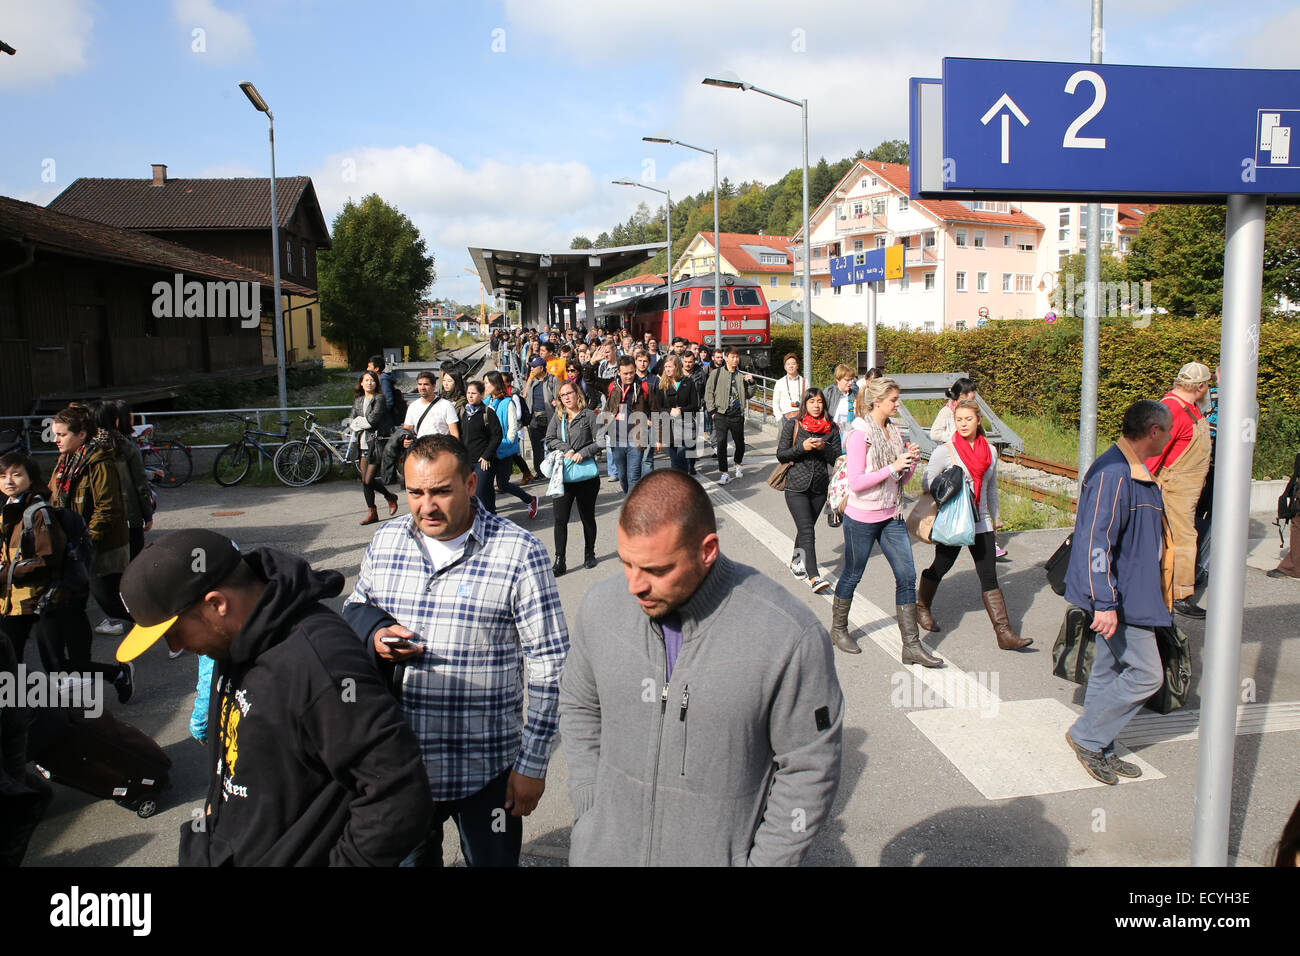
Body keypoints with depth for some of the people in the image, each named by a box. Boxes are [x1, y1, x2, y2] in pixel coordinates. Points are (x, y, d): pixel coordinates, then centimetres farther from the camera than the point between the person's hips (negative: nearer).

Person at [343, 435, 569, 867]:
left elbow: (548, 665, -11)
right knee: (405, 858, 23)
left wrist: (533, 764, -11)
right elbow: (354, 607, 19)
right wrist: (374, 632, -6)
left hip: (485, 768, -4)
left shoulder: (519, 553, -14)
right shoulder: (384, 542, 1)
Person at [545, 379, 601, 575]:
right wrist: (566, 449, -11)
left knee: (587, 517, 11)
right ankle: (559, 561, 1)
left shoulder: (589, 415, -1)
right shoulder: (557, 416, 10)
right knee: (560, 519, -3)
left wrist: (583, 453, -15)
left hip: (586, 474, -2)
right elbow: (549, 440, 5)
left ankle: (589, 554, 29)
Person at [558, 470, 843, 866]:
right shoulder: (601, 606, -10)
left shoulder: (790, 636, -22)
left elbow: (808, 770, -12)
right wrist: (590, 808, 3)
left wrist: (764, 860, -9)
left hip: (722, 854, -3)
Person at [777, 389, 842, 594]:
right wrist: (802, 447, -17)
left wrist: (824, 447, -15)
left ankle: (796, 562, 39)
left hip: (819, 487, 4)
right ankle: (814, 577, -20)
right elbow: (781, 454, -3)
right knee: (807, 531, -14)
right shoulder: (793, 425, -2)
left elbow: (837, 459, 3)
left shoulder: (831, 428, 4)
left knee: (806, 528, 15)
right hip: (796, 486, -3)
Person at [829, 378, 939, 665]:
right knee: (852, 575, 10)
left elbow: (902, 479, 13)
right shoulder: (860, 434, -15)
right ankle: (838, 628, 32)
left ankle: (912, 645, 7)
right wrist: (892, 467, -23)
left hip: (891, 516, 7)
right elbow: (855, 482, -21)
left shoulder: (893, 431, 7)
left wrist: (911, 462, -7)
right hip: (862, 517, -7)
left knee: (907, 576, 1)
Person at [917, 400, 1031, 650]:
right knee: (940, 568, 11)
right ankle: (922, 608, 37)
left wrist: (995, 515, 25)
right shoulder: (944, 451, -7)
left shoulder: (990, 451, 6)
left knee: (989, 576, -2)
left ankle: (1004, 633, -3)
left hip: (980, 522, 3)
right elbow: (926, 483, -5)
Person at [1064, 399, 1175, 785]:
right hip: (1120, 598, -10)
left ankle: (1099, 751, 26)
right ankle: (1086, 736, 8)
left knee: (1111, 670, 16)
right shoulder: (1113, 474, -22)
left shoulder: (1135, 472, 12)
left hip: (1129, 593, 10)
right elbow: (1096, 541, -27)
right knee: (1146, 674, -4)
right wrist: (1105, 603, -28)